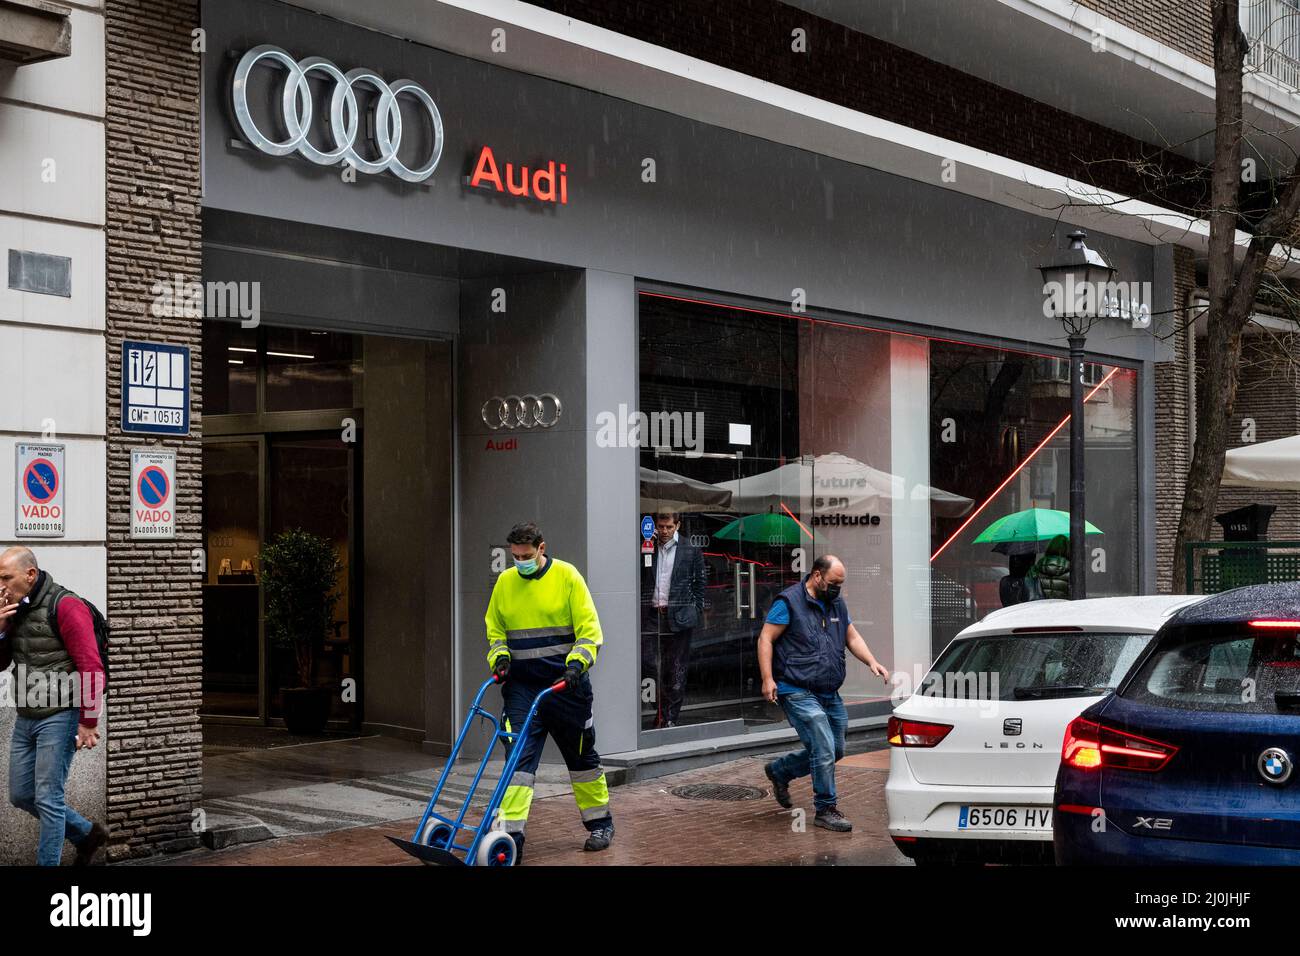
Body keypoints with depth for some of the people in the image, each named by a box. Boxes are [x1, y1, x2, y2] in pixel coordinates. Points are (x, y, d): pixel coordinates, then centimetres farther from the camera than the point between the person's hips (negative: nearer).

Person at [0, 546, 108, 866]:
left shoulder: (65, 606, -15)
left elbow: (92, 668, -18)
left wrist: (88, 723, -18)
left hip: (59, 717, -8)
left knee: (47, 798, -4)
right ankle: (87, 834, 30)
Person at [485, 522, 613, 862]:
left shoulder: (566, 576, -6)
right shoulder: (505, 582, 5)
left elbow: (589, 628, -9)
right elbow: (495, 629, 15)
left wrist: (576, 663, -23)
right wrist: (499, 656, -3)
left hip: (565, 684, -2)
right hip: (522, 685, 2)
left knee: (582, 755, 11)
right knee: (519, 755, -9)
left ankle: (600, 823, 29)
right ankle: (511, 834, -10)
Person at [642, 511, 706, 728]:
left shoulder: (691, 551, 3)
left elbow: (699, 584, 7)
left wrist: (695, 612, -1)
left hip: (679, 616, -2)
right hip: (653, 615, 2)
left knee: (677, 669, 3)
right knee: (654, 666, -1)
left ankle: (671, 717, 9)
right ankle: (662, 711, 13)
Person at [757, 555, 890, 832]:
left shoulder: (837, 603, 16)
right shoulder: (789, 602, -8)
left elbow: (852, 637, 20)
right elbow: (765, 639, -9)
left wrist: (872, 662, 2)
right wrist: (768, 679, -18)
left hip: (830, 694, 8)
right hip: (799, 692, -8)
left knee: (834, 750, 14)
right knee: (825, 751, -12)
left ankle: (779, 771, 33)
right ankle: (825, 810, 2)